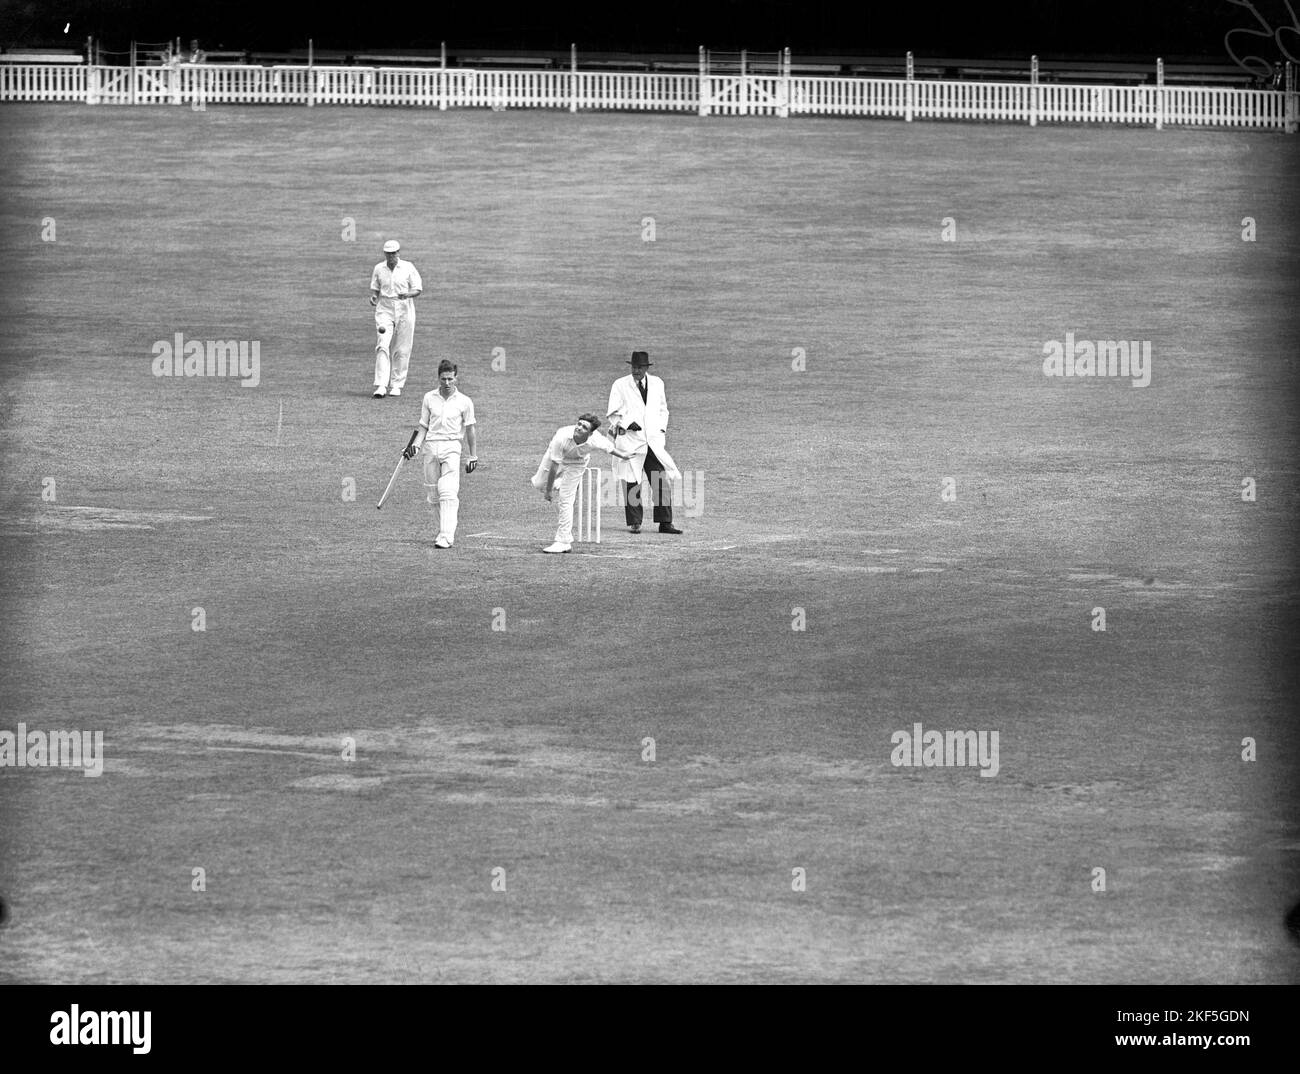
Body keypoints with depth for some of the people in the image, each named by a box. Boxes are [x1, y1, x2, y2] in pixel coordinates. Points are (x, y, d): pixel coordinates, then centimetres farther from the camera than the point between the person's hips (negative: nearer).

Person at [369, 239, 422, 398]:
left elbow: (418, 290, 0)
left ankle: (396, 385, 14)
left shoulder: (408, 268, -1)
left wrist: (407, 294, -21)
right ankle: (381, 386, -20)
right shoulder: (379, 269, 5)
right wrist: (373, 296, -7)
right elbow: (375, 288, 15)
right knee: (382, 346, -14)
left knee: (401, 350, 3)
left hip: (404, 312, 0)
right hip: (384, 310, 0)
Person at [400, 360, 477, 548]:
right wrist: (415, 445, -4)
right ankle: (444, 530, 20)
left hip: (451, 447, -4)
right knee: (433, 494, 6)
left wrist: (473, 456, 7)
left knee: (448, 492, -16)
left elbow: (470, 430, 7)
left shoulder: (464, 401, 1)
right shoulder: (429, 398, 8)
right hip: (431, 446, 4)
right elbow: (423, 426, 11)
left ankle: (446, 536, -21)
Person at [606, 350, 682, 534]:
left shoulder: (657, 384, 14)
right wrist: (628, 423, -13)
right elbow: (613, 414, 3)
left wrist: (661, 429, 9)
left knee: (663, 483, -4)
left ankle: (665, 522, 0)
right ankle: (634, 523, 3)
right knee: (632, 484, -5)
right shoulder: (620, 386, 4)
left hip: (654, 441, 3)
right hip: (630, 441, -3)